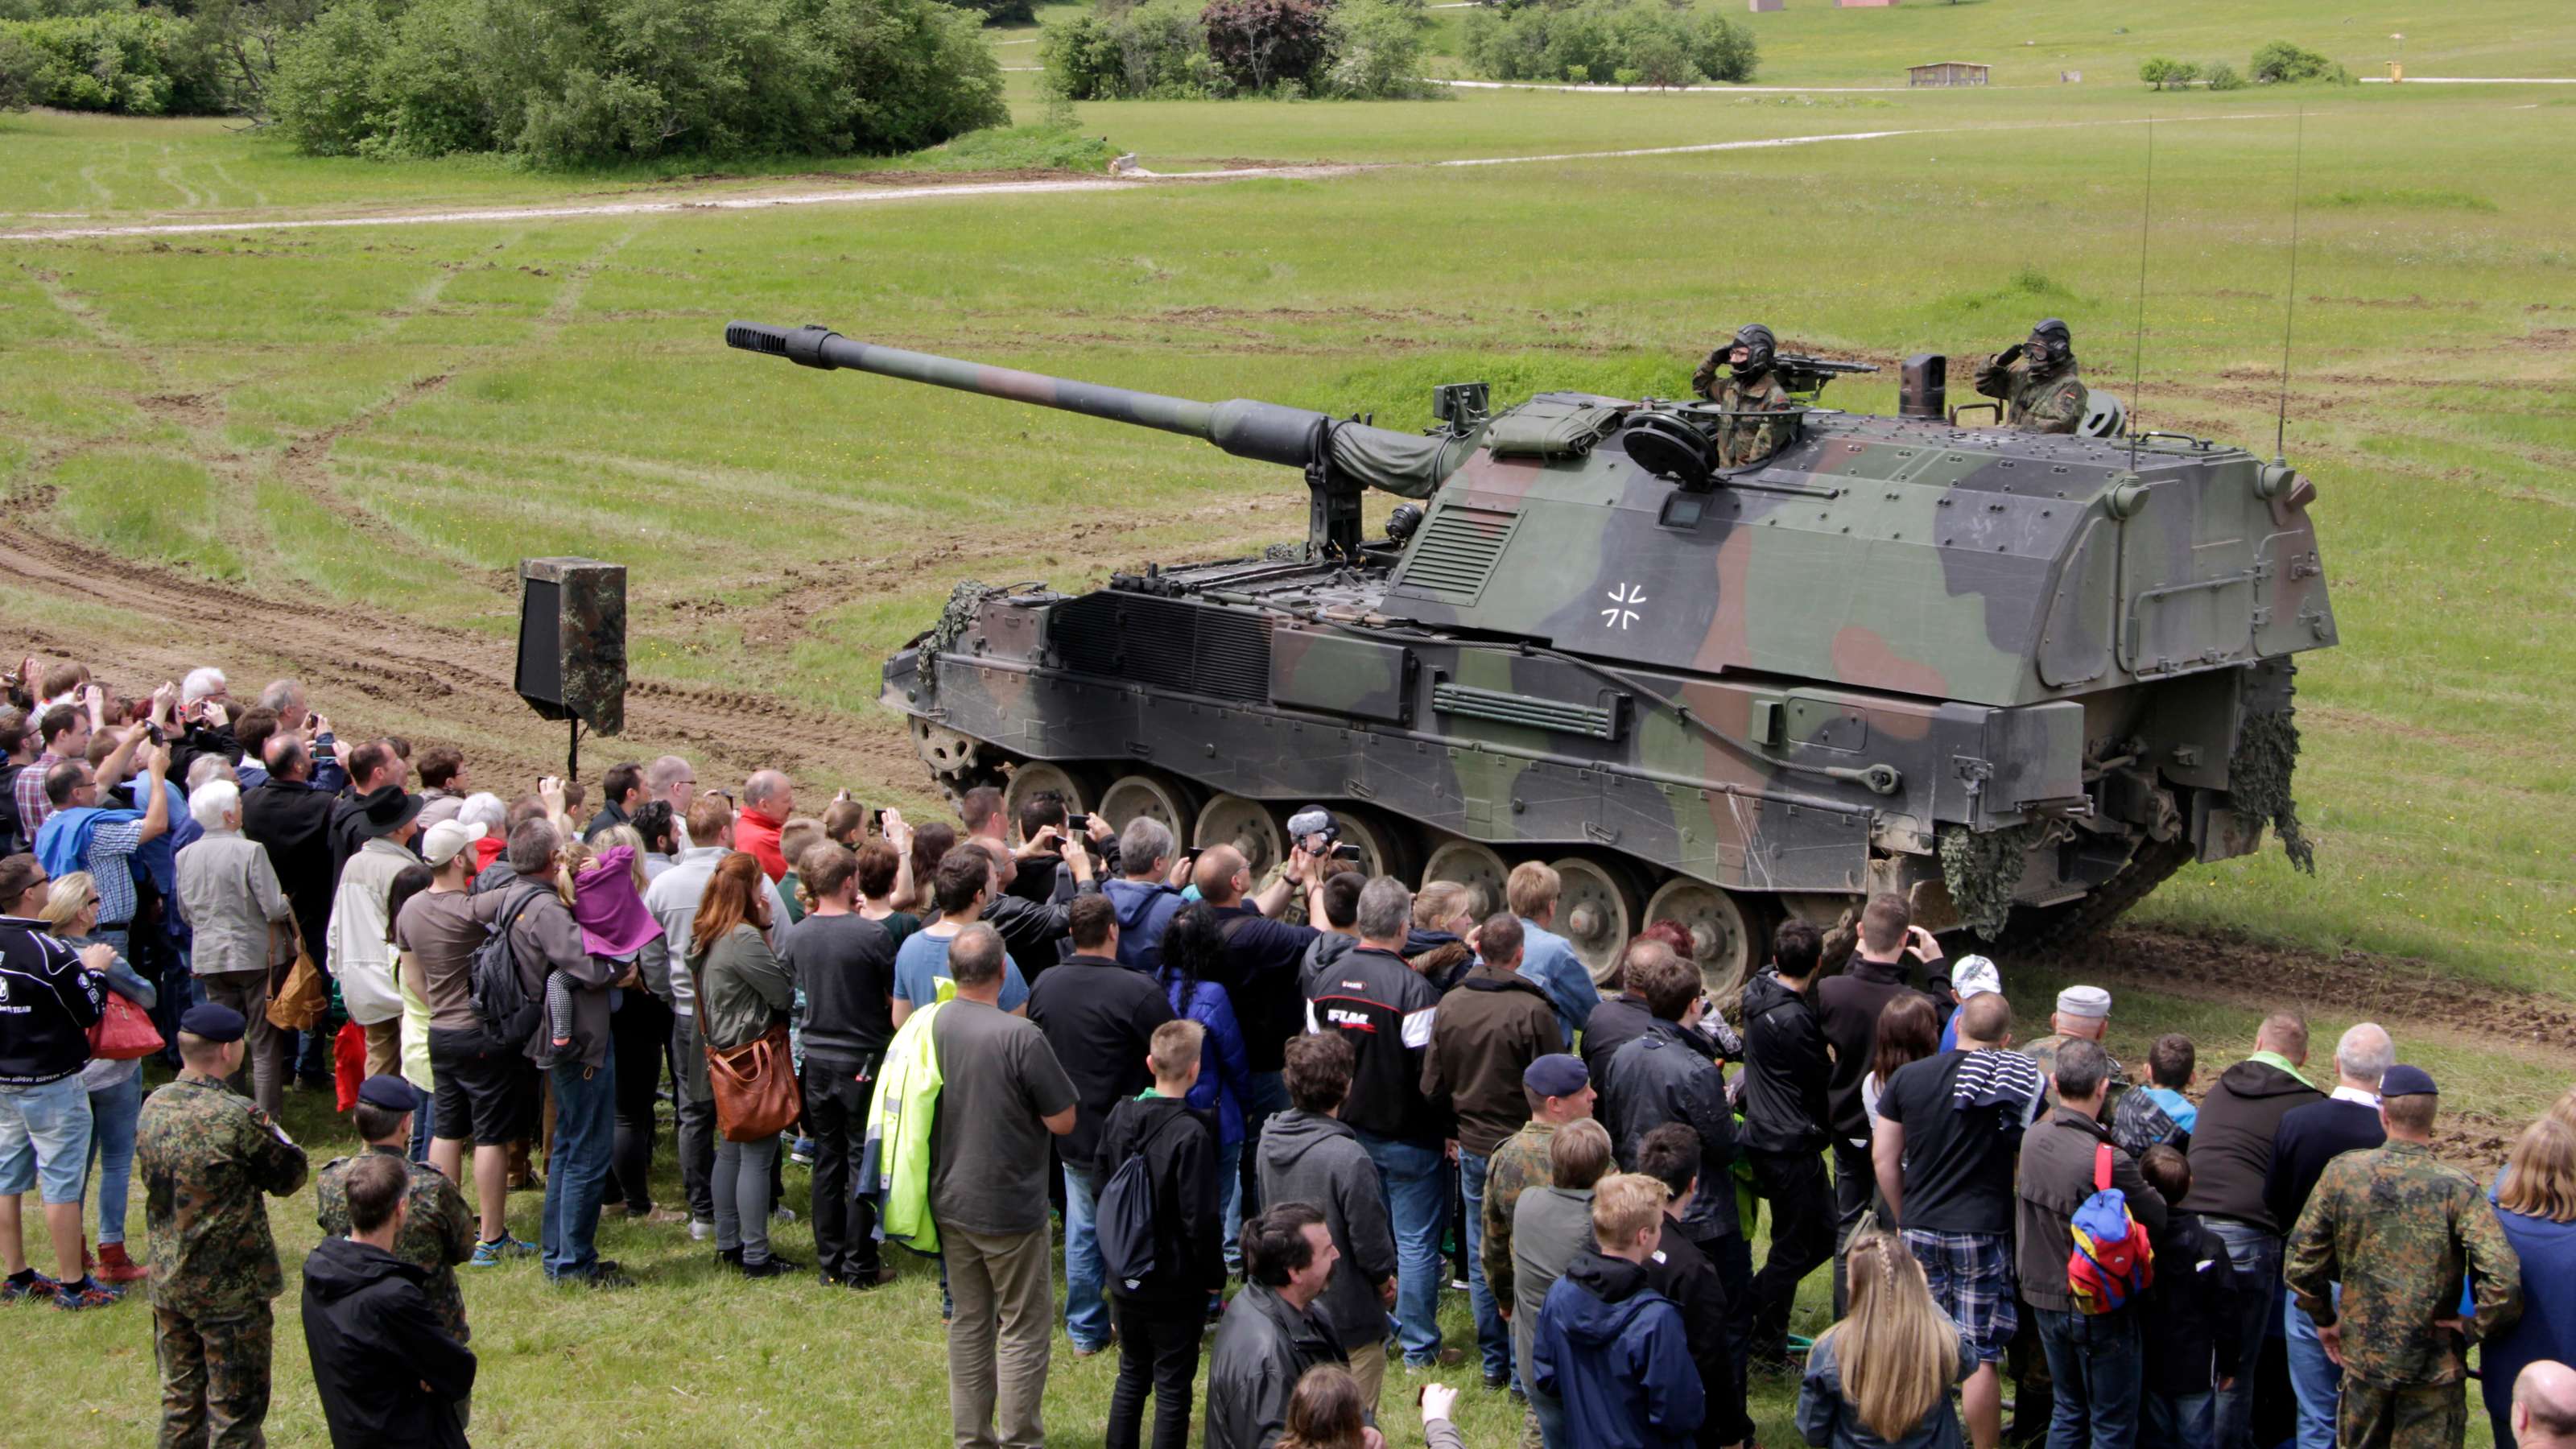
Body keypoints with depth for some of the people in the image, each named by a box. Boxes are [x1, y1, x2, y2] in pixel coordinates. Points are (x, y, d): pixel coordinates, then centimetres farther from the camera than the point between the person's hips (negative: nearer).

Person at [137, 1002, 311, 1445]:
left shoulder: (153, 1106, -2)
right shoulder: (238, 1118, -22)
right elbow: (289, 1175, -10)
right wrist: (272, 1131, 6)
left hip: (167, 1280, 6)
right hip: (230, 1289, -6)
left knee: (180, 1400, 18)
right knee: (236, 1409, 5)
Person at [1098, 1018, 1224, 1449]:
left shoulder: (1119, 1115, -3)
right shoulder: (1191, 1133, -23)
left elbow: (1102, 1187, 7)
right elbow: (1200, 1219, -21)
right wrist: (1214, 1274, -7)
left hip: (1125, 1280, 6)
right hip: (1176, 1285, -6)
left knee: (1131, 1374, 20)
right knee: (1173, 1386, 5)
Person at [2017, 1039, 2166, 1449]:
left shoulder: (2033, 1137, -6)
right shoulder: (2109, 1161, -27)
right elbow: (2162, 1220, -18)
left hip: (2044, 1298, 7)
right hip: (2099, 1308, -7)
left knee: (2068, 1410, 22)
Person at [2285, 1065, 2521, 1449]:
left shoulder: (2342, 1172, -9)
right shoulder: (2457, 1188, -16)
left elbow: (2300, 1261, -4)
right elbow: (2503, 1277, -26)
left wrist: (2325, 1319, 10)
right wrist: (2474, 1326, -9)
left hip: (2362, 1356, 2)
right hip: (2436, 1365, -2)